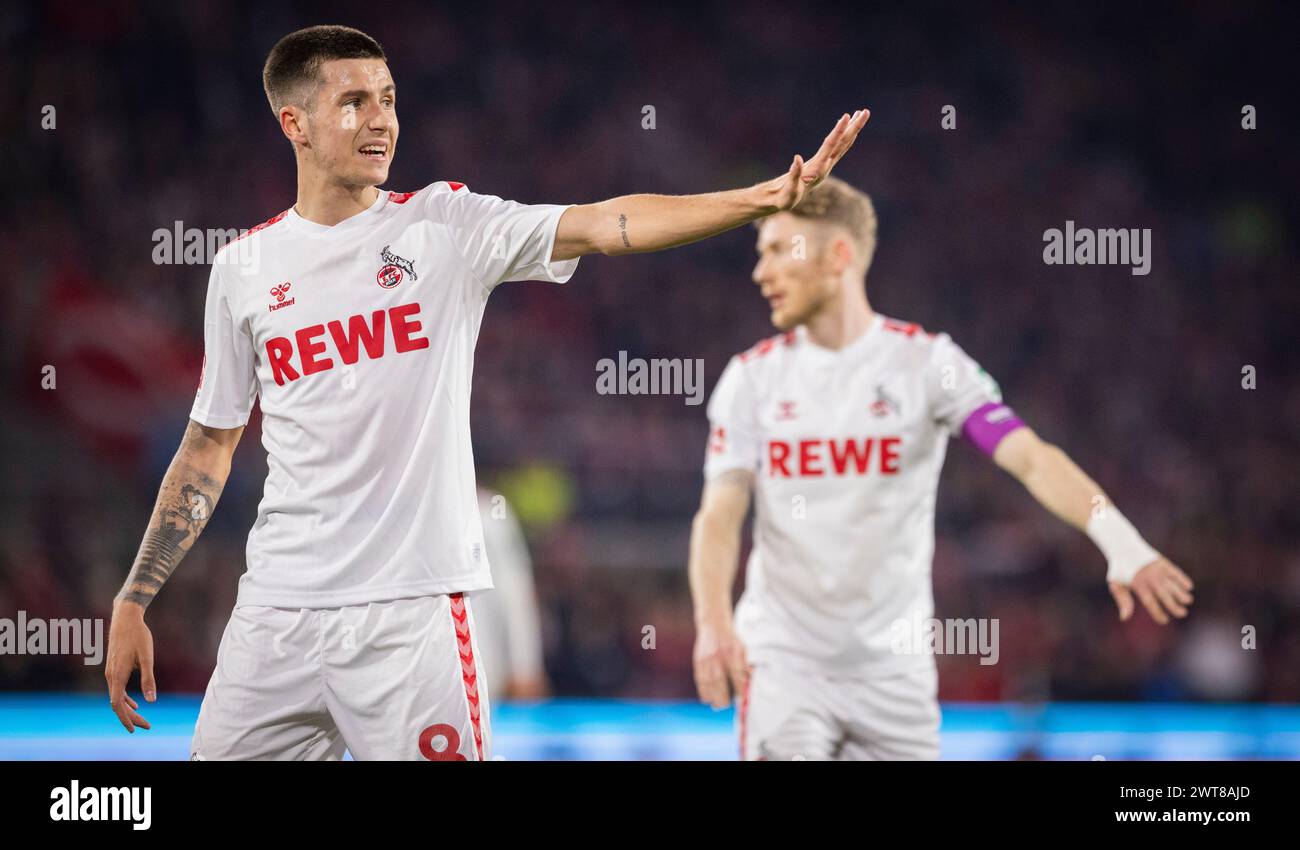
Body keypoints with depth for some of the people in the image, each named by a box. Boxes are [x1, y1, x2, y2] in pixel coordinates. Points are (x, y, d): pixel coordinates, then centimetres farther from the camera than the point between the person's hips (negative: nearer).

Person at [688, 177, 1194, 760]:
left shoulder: (927, 361, -3)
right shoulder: (752, 378, 3)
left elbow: (1031, 459, -15)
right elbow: (719, 516, -3)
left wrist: (1121, 543, -31)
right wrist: (713, 620, -23)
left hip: (894, 666, 0)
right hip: (781, 662, 0)